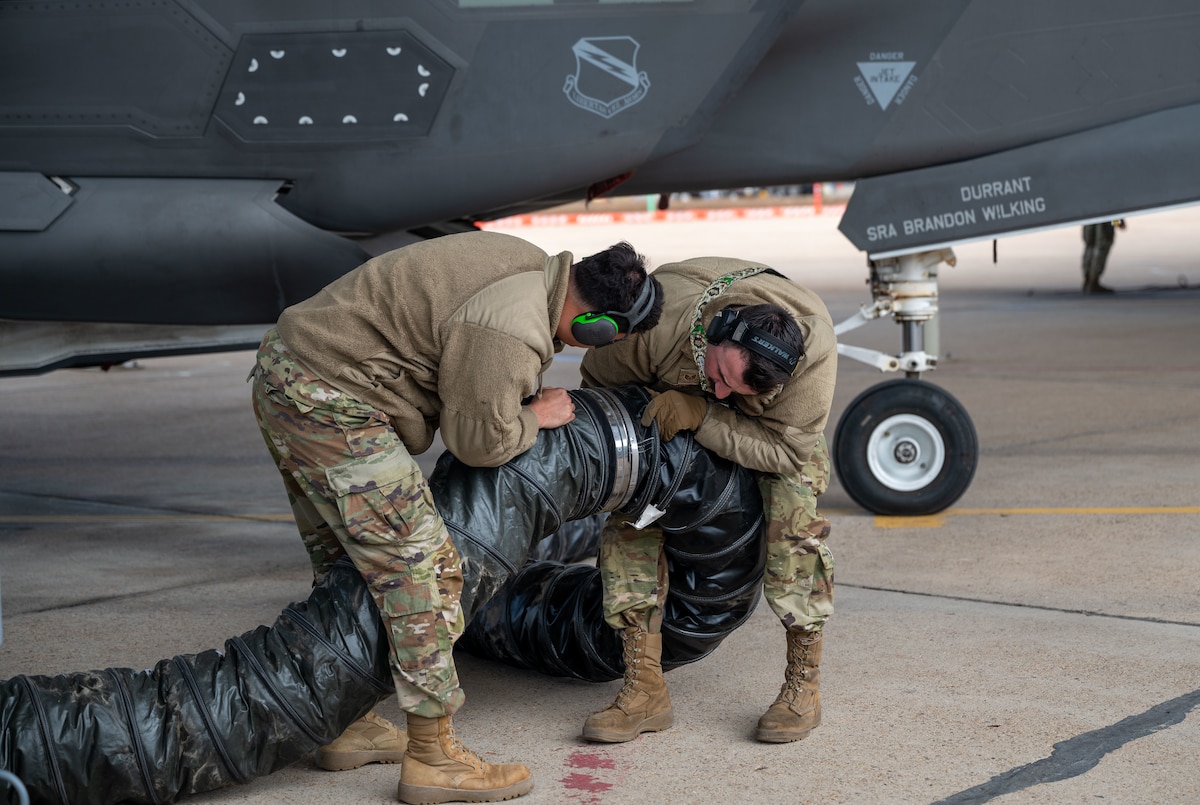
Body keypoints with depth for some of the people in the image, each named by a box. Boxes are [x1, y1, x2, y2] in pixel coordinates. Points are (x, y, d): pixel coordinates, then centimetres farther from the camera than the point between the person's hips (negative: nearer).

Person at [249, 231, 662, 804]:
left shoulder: (529, 263, 6)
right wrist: (536, 417, 6)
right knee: (420, 567, -7)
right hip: (329, 406, -11)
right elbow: (480, 440, -12)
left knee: (345, 564, 19)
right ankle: (433, 758, -2)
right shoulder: (510, 331, -24)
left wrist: (523, 392, 21)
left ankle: (344, 727, 30)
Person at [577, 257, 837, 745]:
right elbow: (599, 380, -19)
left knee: (793, 518, -23)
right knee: (630, 513, -14)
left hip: (777, 417, -1)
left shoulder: (815, 347, -42)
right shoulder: (659, 321, -41)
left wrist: (700, 415, -44)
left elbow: (785, 448, -35)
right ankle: (644, 691, -12)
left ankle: (804, 686, -9)